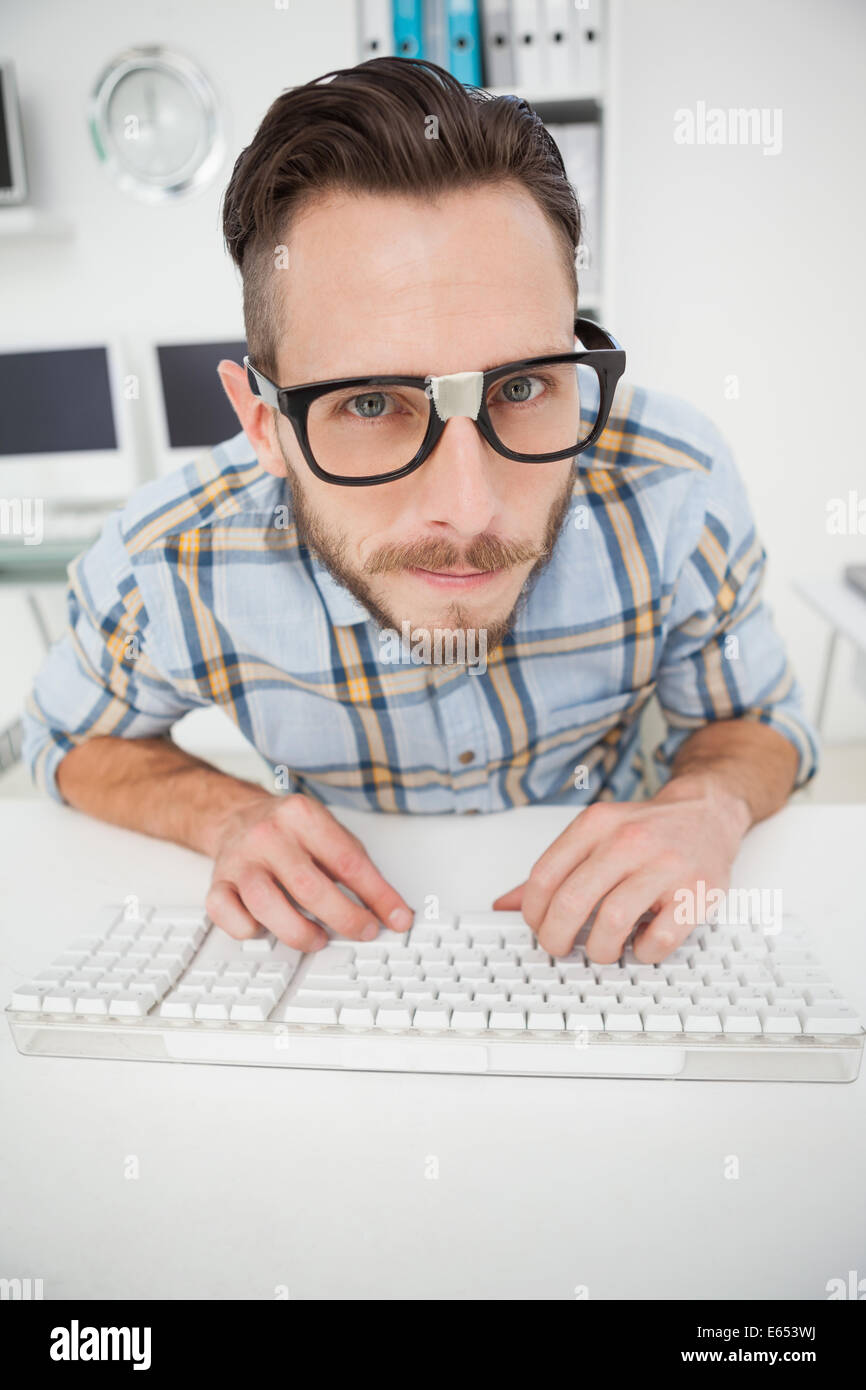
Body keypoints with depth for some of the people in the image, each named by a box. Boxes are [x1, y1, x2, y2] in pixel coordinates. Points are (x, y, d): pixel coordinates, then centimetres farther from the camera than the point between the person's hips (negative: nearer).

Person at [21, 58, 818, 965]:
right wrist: (227, 815, -22)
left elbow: (758, 723, -5)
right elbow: (74, 740, -2)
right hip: (356, 933, 0)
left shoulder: (676, 486, -23)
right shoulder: (164, 569, -24)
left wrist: (708, 804, -28)